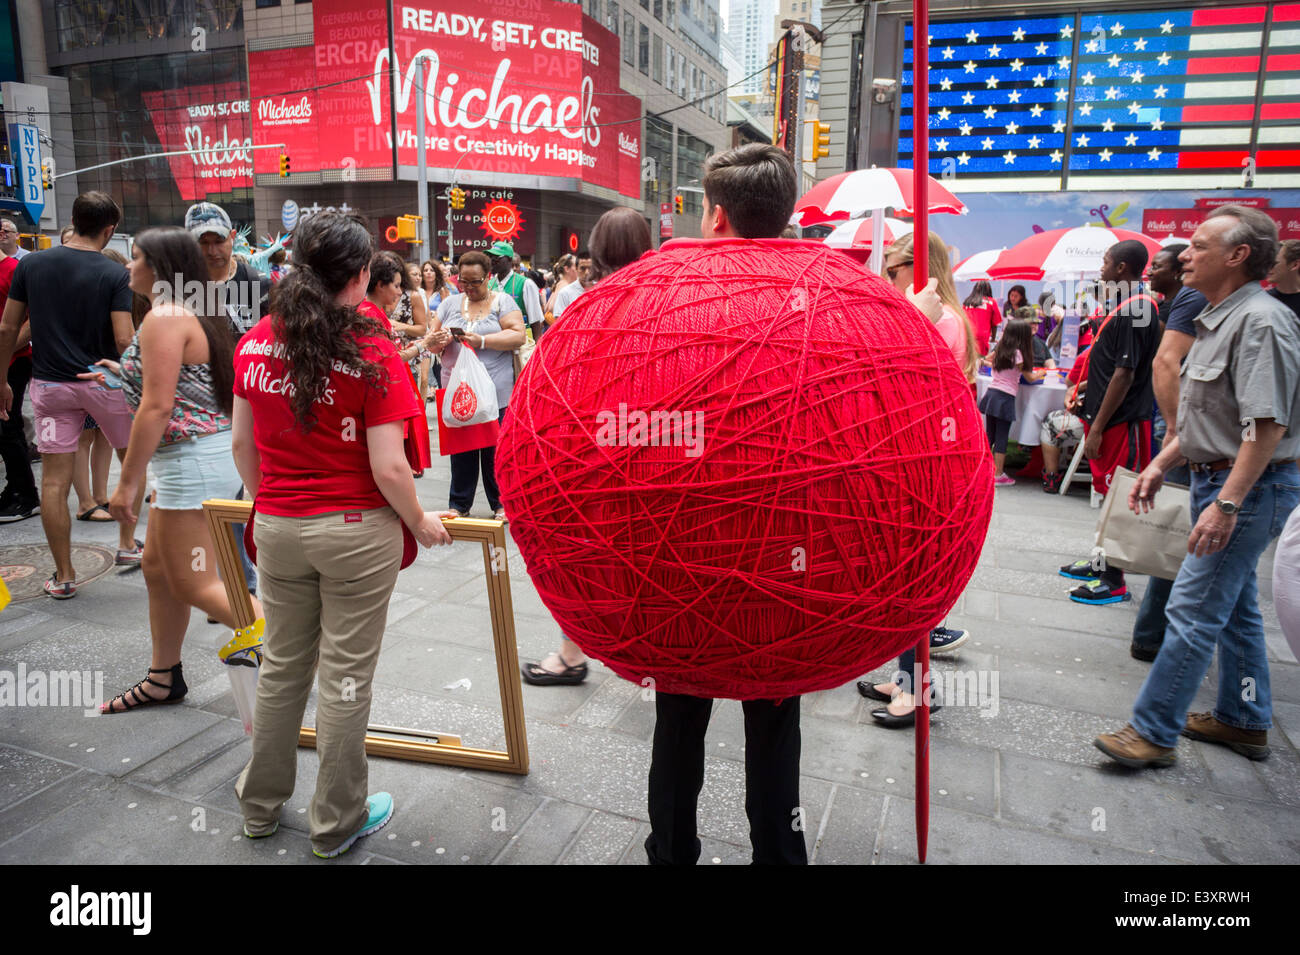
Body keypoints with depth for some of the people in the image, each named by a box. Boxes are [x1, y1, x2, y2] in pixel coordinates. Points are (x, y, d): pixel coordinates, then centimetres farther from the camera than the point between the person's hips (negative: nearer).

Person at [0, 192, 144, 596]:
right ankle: (128, 543, 25)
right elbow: (124, 340, -17)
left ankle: (63, 575, 11)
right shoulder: (114, 275, -9)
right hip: (104, 381, -2)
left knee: (54, 480, 4)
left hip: (50, 384, 2)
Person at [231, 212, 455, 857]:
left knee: (282, 665, 21)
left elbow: (241, 444, 7)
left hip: (277, 529, 5)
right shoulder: (372, 353, -16)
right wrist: (420, 523, -1)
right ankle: (337, 823, 27)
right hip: (357, 533, -5)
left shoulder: (255, 343, -1)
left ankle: (261, 805, 39)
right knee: (345, 676, 9)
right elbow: (388, 470, -18)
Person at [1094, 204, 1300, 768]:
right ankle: (1244, 722, 32)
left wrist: (1226, 505, -28)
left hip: (1249, 488, -10)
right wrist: (1160, 464, 16)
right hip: (1216, 479, 10)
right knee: (1234, 607, 18)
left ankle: (1152, 732, 2)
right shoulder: (1218, 319, 14)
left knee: (1192, 611, -7)